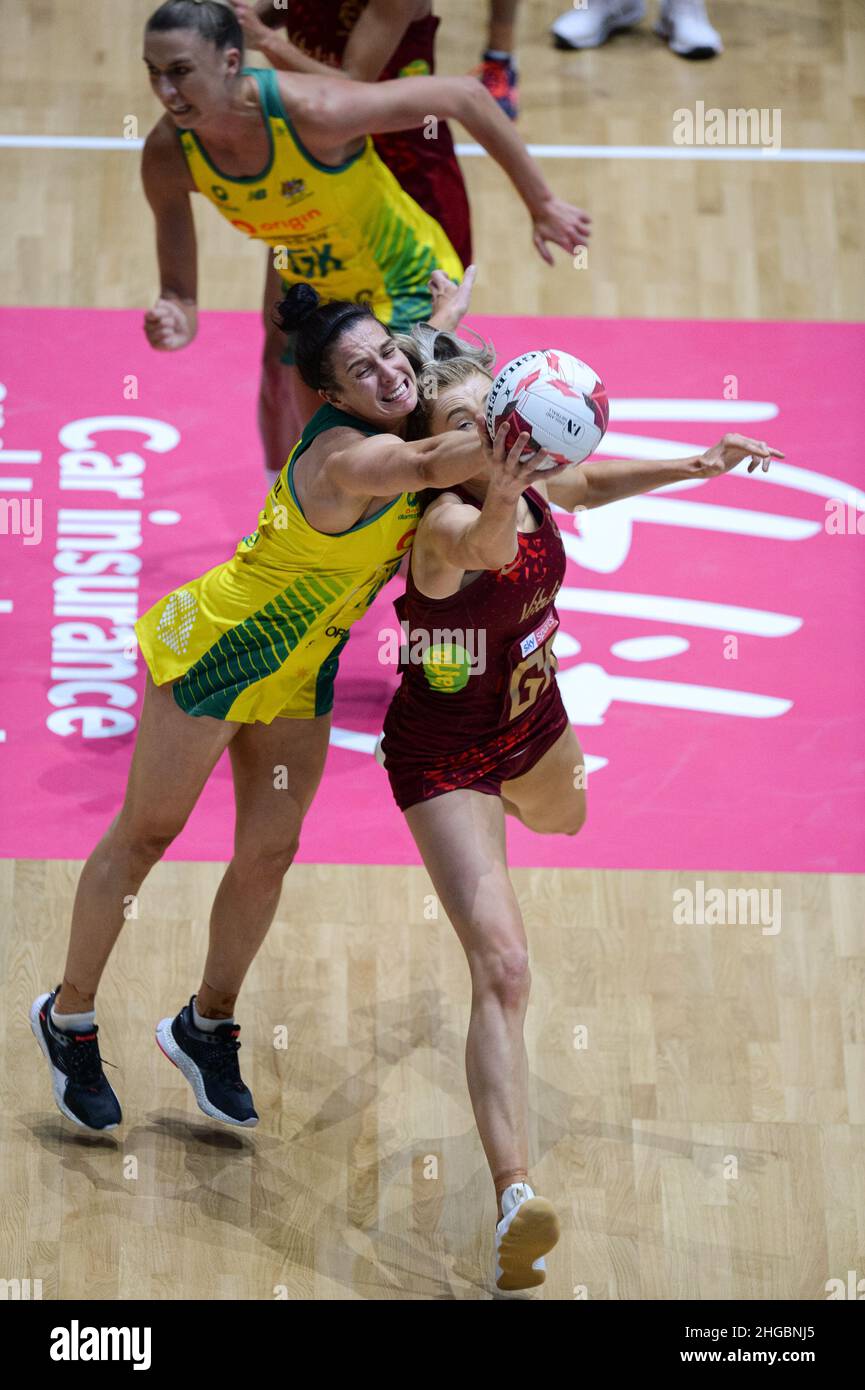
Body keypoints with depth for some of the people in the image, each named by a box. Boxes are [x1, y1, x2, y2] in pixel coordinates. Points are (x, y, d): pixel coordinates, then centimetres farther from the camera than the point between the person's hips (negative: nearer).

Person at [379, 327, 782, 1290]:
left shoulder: (533, 481, -12)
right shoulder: (445, 521, -34)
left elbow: (587, 484, 12)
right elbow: (479, 543, -59)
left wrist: (693, 468, 1)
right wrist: (495, 506, -82)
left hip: (531, 720, 8)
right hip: (446, 757, -8)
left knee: (567, 820, 41)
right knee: (501, 968, -22)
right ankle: (513, 1199, -31)